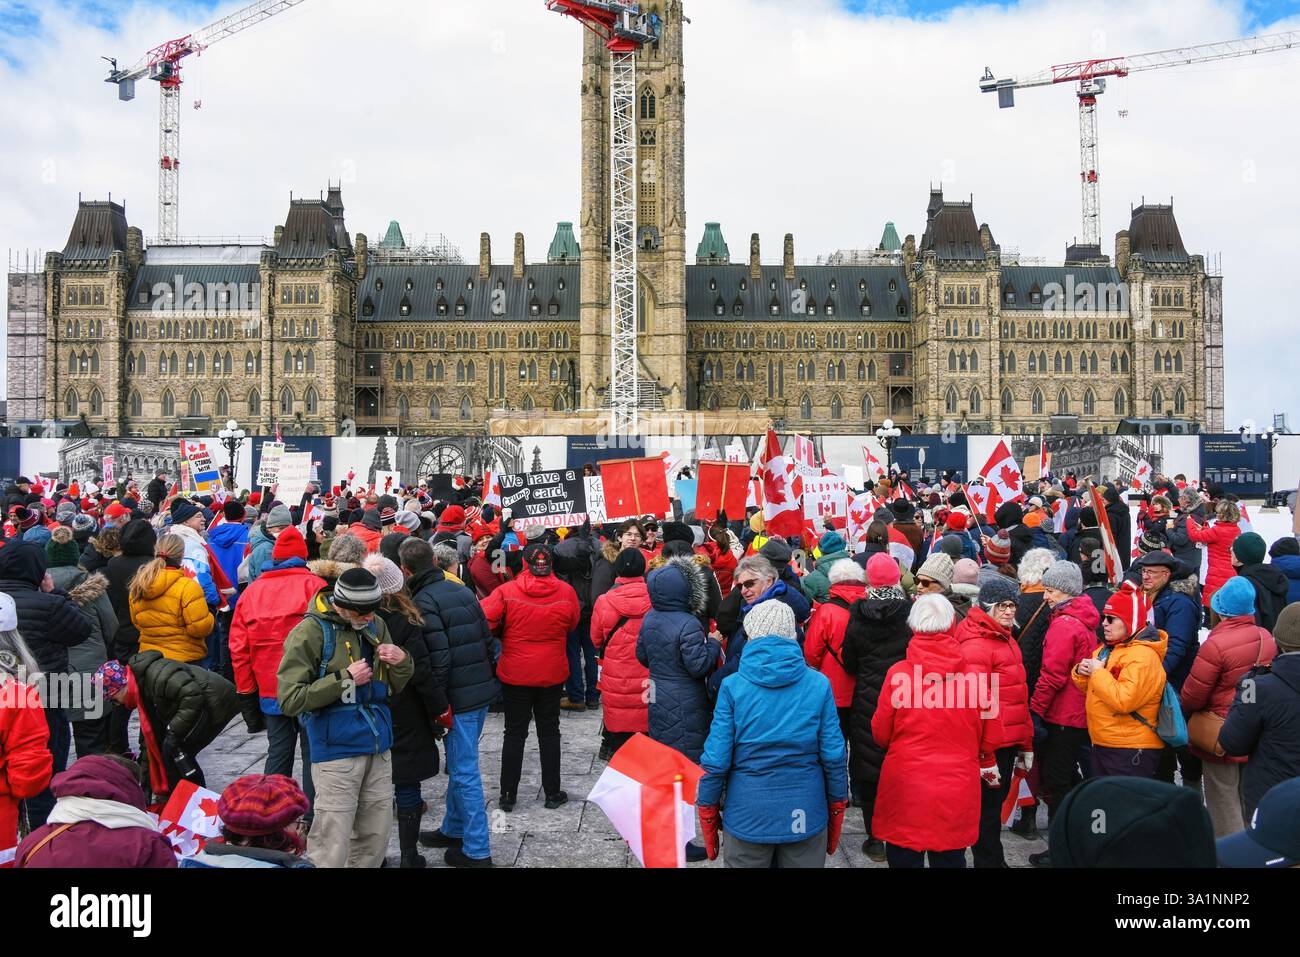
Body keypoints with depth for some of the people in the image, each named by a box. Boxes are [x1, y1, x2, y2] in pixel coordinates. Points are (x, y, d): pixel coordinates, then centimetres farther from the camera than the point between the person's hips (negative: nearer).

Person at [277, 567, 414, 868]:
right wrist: (344, 679, -19)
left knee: (376, 836, 14)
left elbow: (394, 687, 15)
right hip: (337, 751, -6)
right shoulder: (311, 632, -10)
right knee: (331, 847, -4)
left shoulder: (376, 627, 9)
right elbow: (290, 700, -15)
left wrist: (401, 663, -6)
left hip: (378, 747, 6)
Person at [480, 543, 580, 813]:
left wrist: (502, 634, -1)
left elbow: (484, 620, -20)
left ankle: (508, 795, 15)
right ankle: (553, 793, 19)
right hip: (552, 674, 1)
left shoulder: (507, 592, -15)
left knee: (515, 733, 11)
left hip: (515, 674, -1)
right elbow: (573, 624, 5)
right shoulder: (566, 591, -9)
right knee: (549, 732, 14)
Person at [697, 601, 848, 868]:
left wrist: (708, 811, 3)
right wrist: (837, 807, 8)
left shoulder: (733, 686, -10)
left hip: (747, 816, -1)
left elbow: (716, 758, -10)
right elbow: (834, 755, -5)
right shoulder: (819, 684, -6)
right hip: (807, 815, 1)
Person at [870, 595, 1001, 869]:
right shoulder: (973, 676, -9)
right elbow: (989, 739, 2)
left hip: (905, 790, -1)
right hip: (957, 794, 2)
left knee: (905, 859, 14)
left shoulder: (898, 674, -13)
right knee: (951, 860, 17)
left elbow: (880, 734, -3)